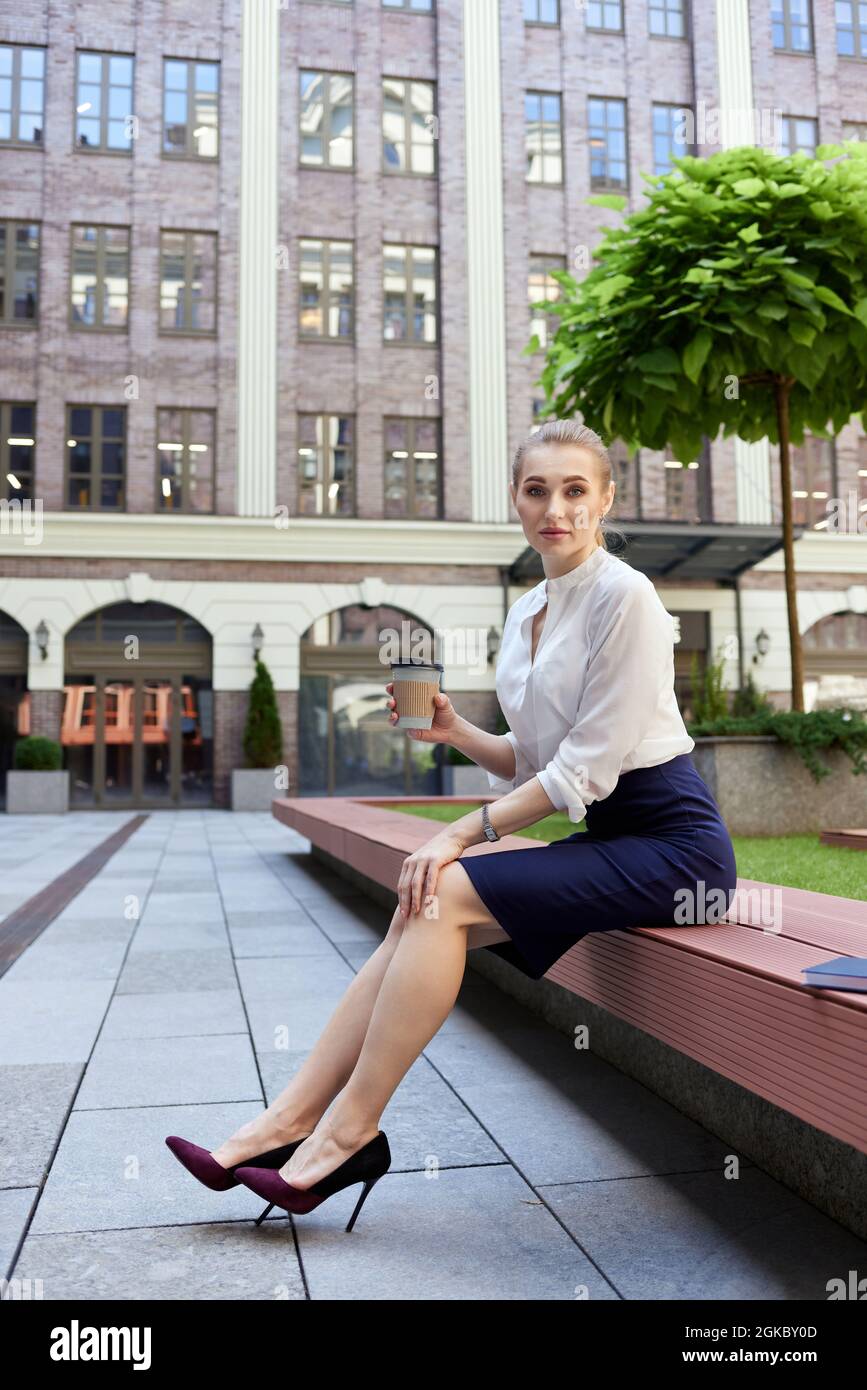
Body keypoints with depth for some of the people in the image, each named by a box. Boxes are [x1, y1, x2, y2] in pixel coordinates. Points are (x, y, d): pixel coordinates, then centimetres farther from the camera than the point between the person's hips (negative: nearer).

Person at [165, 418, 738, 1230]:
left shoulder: (623, 596, -14)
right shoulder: (525, 615, 11)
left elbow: (586, 768, -17)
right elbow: (535, 763, 14)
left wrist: (465, 833, -15)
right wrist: (453, 732, -4)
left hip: (670, 843, -7)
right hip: (608, 836, 7)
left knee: (443, 894, -21)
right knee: (422, 905, -10)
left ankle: (350, 1130, -9)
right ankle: (292, 1118, -7)